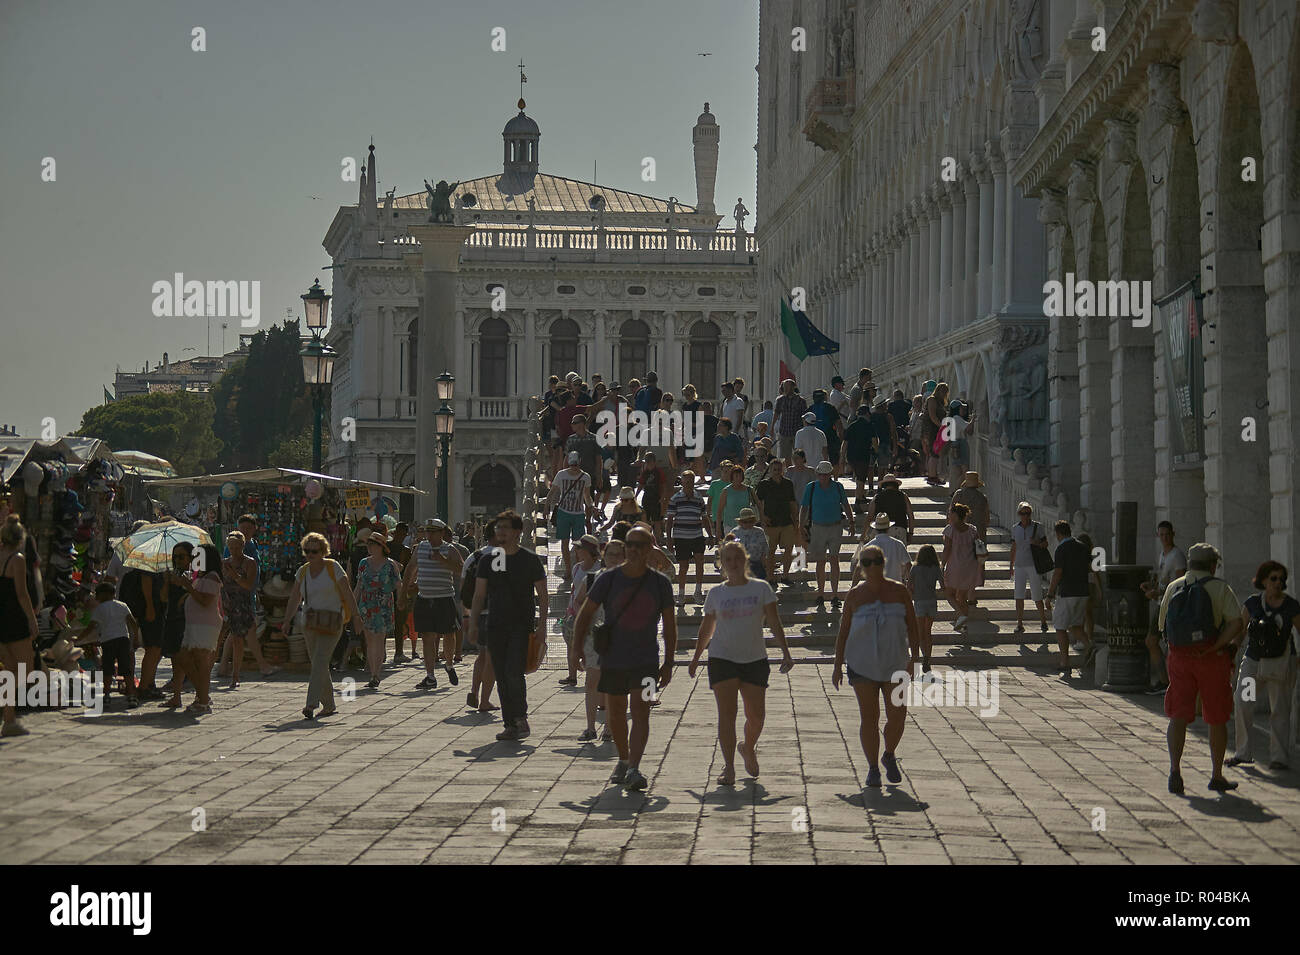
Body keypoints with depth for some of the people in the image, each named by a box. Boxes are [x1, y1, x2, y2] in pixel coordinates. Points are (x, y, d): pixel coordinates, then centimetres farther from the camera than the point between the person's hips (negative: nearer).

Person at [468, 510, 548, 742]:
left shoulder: (530, 559, 1)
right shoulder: (489, 560, 9)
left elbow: (543, 596, 4)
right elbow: (479, 595, 12)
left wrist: (542, 624, -5)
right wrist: (473, 623, 2)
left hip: (522, 626, -4)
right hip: (496, 626, 4)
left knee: (514, 673, -16)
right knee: (502, 677, 4)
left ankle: (521, 719, -1)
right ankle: (511, 725, 11)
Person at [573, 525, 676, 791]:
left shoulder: (660, 583, -2)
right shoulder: (609, 579, -4)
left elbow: (670, 625, 6)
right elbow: (585, 614, 4)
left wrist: (668, 664, 3)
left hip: (646, 661, -1)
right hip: (612, 660, 1)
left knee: (640, 712, -16)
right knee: (615, 717, 12)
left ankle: (634, 770, -24)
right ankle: (623, 761, 35)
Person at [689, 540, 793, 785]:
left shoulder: (761, 588, 2)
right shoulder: (715, 593, 6)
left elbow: (775, 624, 0)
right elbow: (706, 629, 16)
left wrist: (785, 653, -9)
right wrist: (696, 658, 17)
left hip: (755, 660, 0)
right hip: (722, 659, 0)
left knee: (756, 716, 1)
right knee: (727, 714, -8)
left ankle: (748, 748, 32)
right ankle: (728, 768, -5)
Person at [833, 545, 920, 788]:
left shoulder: (899, 592, 2)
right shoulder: (855, 596, 1)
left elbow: (912, 626, 4)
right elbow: (843, 631, 5)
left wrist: (913, 657, -6)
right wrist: (838, 665, 2)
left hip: (895, 665, 1)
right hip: (862, 665, 0)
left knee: (898, 717, -4)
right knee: (869, 719, -1)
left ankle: (889, 756, 23)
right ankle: (873, 768, 12)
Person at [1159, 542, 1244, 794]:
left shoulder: (1173, 588, 8)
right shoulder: (1219, 588, -4)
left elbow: (1162, 625, 14)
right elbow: (1236, 624, -16)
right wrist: (1216, 646, -12)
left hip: (1179, 658, 3)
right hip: (1212, 659, -3)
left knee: (1178, 716, 0)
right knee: (1217, 719, 10)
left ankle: (1175, 769, -18)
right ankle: (1217, 776, 16)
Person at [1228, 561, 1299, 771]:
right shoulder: (1252, 603, 2)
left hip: (1280, 662, -2)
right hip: (1253, 660, 3)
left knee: (1279, 709, 0)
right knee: (1242, 704, -1)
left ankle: (1280, 757, 8)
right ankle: (1243, 752, 12)